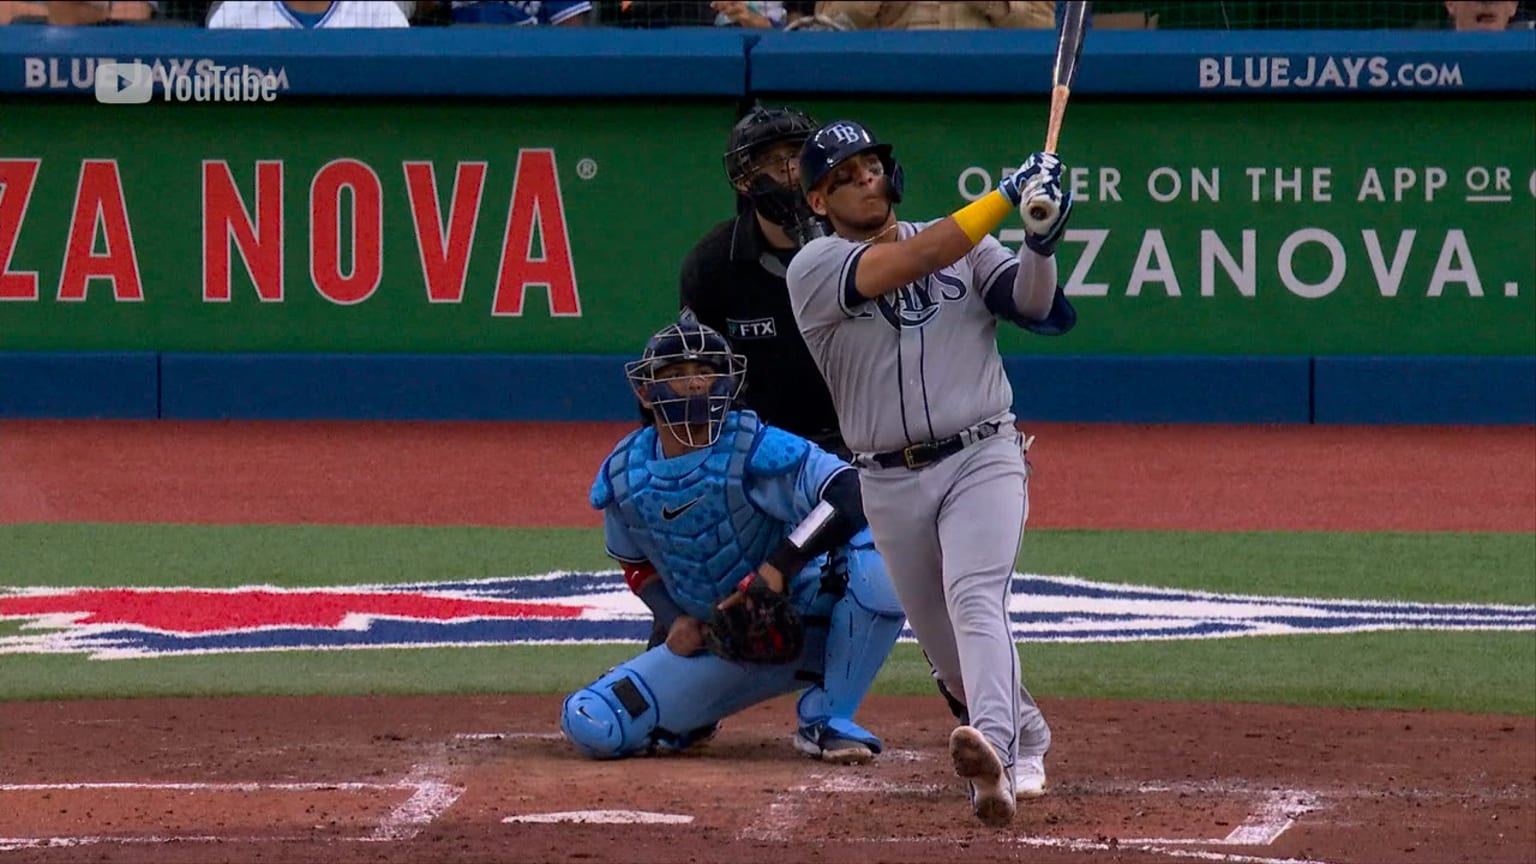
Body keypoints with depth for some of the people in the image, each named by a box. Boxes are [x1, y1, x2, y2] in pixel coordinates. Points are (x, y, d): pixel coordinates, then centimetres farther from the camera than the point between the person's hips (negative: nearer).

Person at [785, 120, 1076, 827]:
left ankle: (993, 750, -46)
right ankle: (1026, 741, 38)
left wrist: (1040, 242, -25)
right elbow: (914, 261, -19)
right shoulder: (814, 269, -3)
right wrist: (1008, 196, -19)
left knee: (975, 599, -26)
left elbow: (1038, 309, -5)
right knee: (944, 643, 11)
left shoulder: (969, 248, 6)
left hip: (982, 458, -2)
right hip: (890, 483, 2)